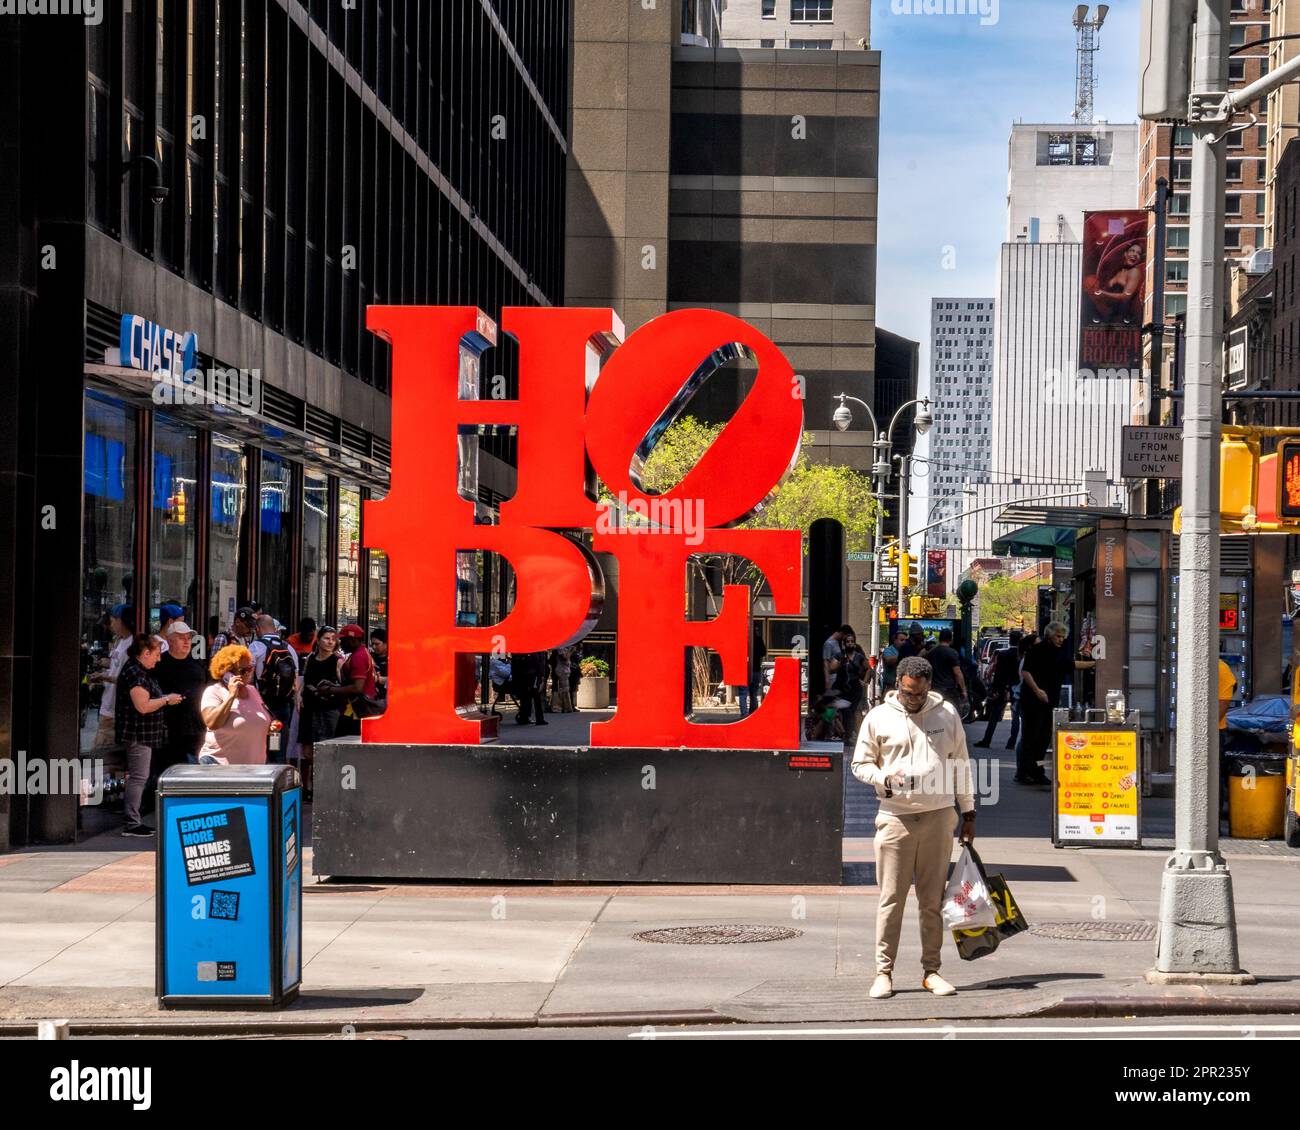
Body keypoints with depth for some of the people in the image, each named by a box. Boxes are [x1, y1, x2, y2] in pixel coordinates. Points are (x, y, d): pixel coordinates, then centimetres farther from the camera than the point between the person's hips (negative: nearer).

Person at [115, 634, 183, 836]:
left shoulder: (139, 671, 16)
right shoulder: (136, 674, -18)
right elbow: (143, 706, -25)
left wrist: (165, 699, 18)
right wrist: (167, 700, -13)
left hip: (140, 734, 11)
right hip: (138, 733, -11)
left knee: (137, 776, 14)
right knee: (138, 776, -9)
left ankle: (133, 821, 18)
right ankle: (132, 823, -8)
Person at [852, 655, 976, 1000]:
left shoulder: (947, 714, 8)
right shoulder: (879, 717, 3)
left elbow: (961, 765, 14)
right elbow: (860, 764, 8)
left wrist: (968, 812, 14)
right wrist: (884, 779, -12)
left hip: (939, 817, 2)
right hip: (896, 817, -1)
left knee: (933, 900, 5)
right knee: (891, 898, -2)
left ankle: (931, 971, 12)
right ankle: (883, 972, 3)